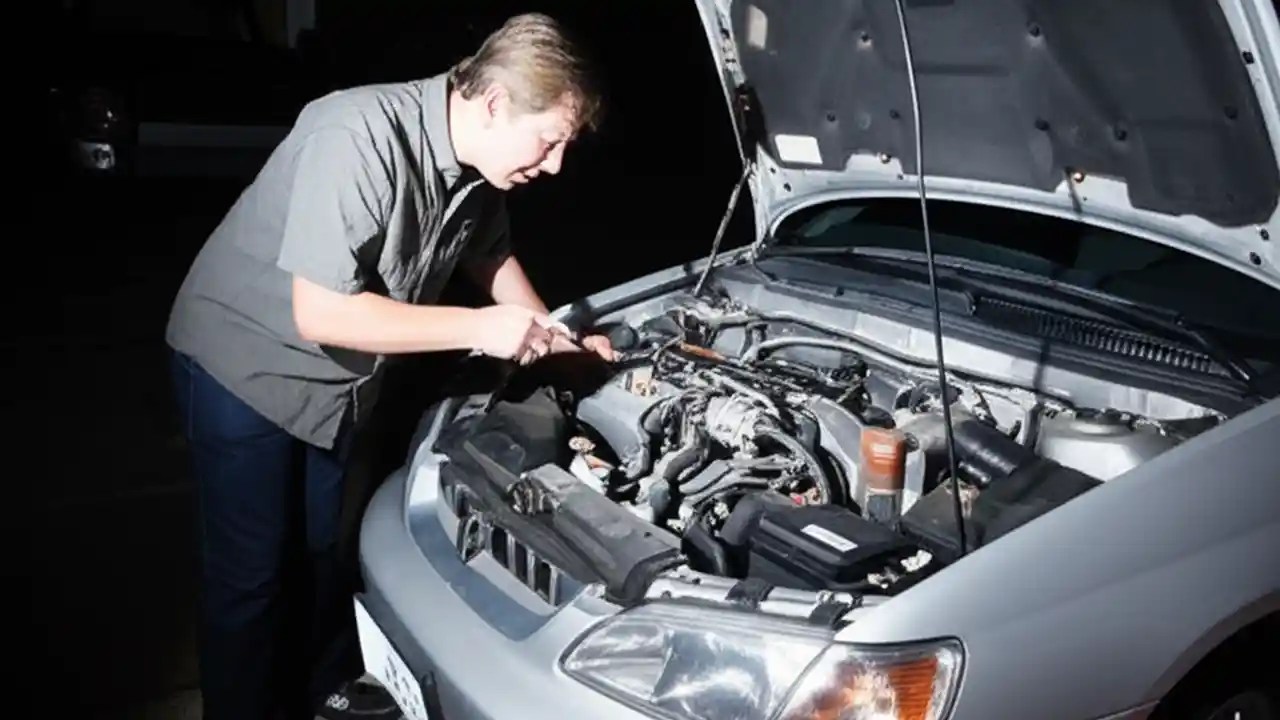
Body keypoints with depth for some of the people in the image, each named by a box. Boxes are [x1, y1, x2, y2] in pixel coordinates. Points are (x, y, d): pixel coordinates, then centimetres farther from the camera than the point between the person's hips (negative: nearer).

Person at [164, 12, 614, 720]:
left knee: (317, 547, 21)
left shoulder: (476, 160, -10)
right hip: (243, 367, -7)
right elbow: (320, 314, -35)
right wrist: (479, 328, -32)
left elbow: (490, 255, 11)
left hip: (334, 377, 7)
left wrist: (555, 336, 1)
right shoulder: (359, 141, -35)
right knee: (250, 569, 4)